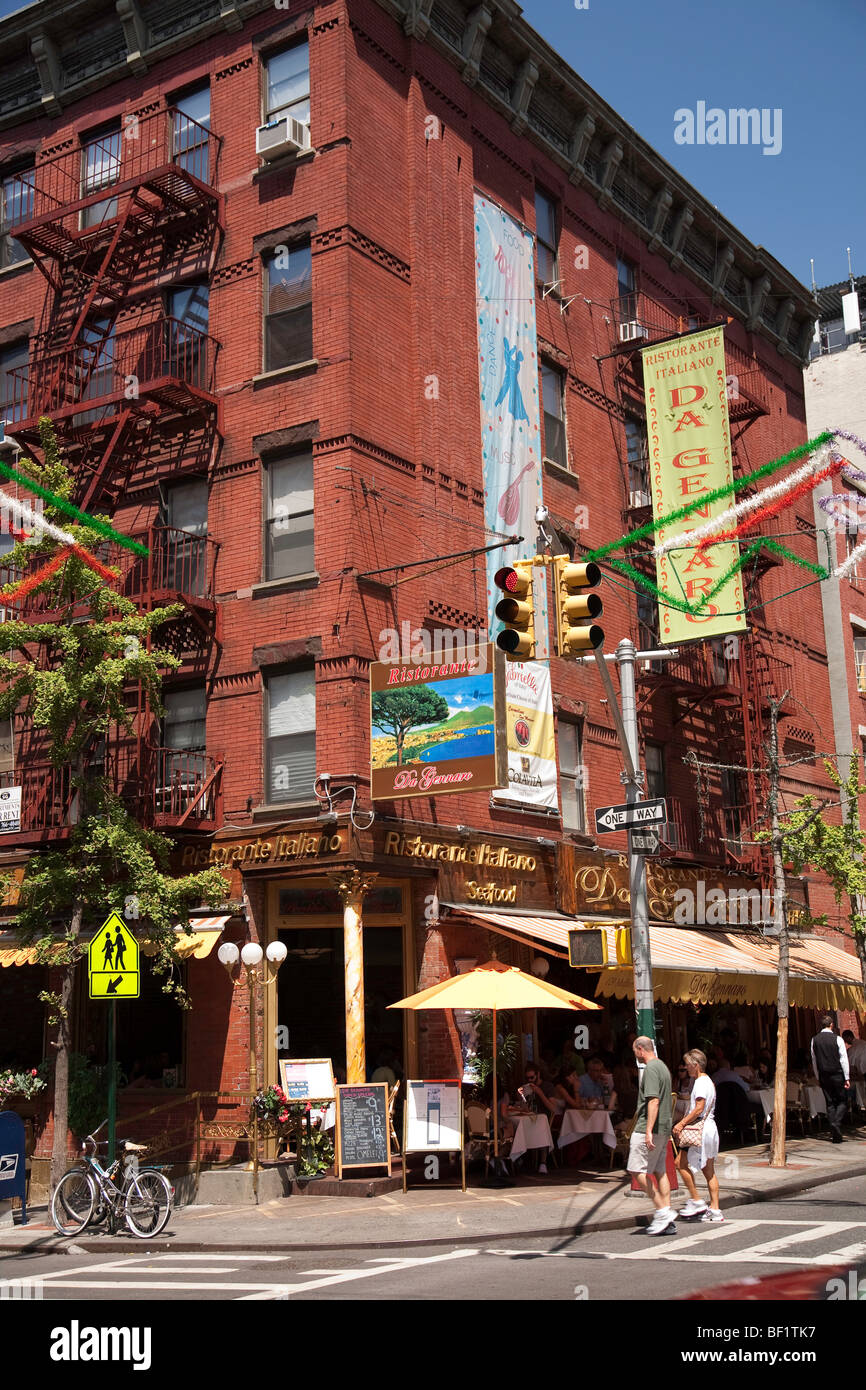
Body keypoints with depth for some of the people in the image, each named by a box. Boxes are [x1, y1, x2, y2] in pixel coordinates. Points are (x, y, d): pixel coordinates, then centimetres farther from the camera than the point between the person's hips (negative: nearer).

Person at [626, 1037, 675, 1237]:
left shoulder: (651, 1069, -14)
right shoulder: (662, 1066, 17)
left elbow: (653, 1101, -23)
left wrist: (648, 1131, -26)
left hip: (649, 1129, -10)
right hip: (664, 1129, 10)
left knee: (637, 1170, -7)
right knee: (659, 1171, 10)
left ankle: (662, 1210, -9)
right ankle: (667, 1221, 9)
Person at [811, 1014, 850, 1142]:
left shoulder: (815, 1040, 3)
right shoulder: (837, 1039, -9)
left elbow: (814, 1061, 8)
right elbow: (844, 1059, -8)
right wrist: (847, 1078, -4)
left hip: (823, 1076, 4)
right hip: (837, 1074, -4)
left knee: (830, 1103, 9)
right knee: (843, 1101, 7)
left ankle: (834, 1134, 7)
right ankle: (836, 1123, -17)